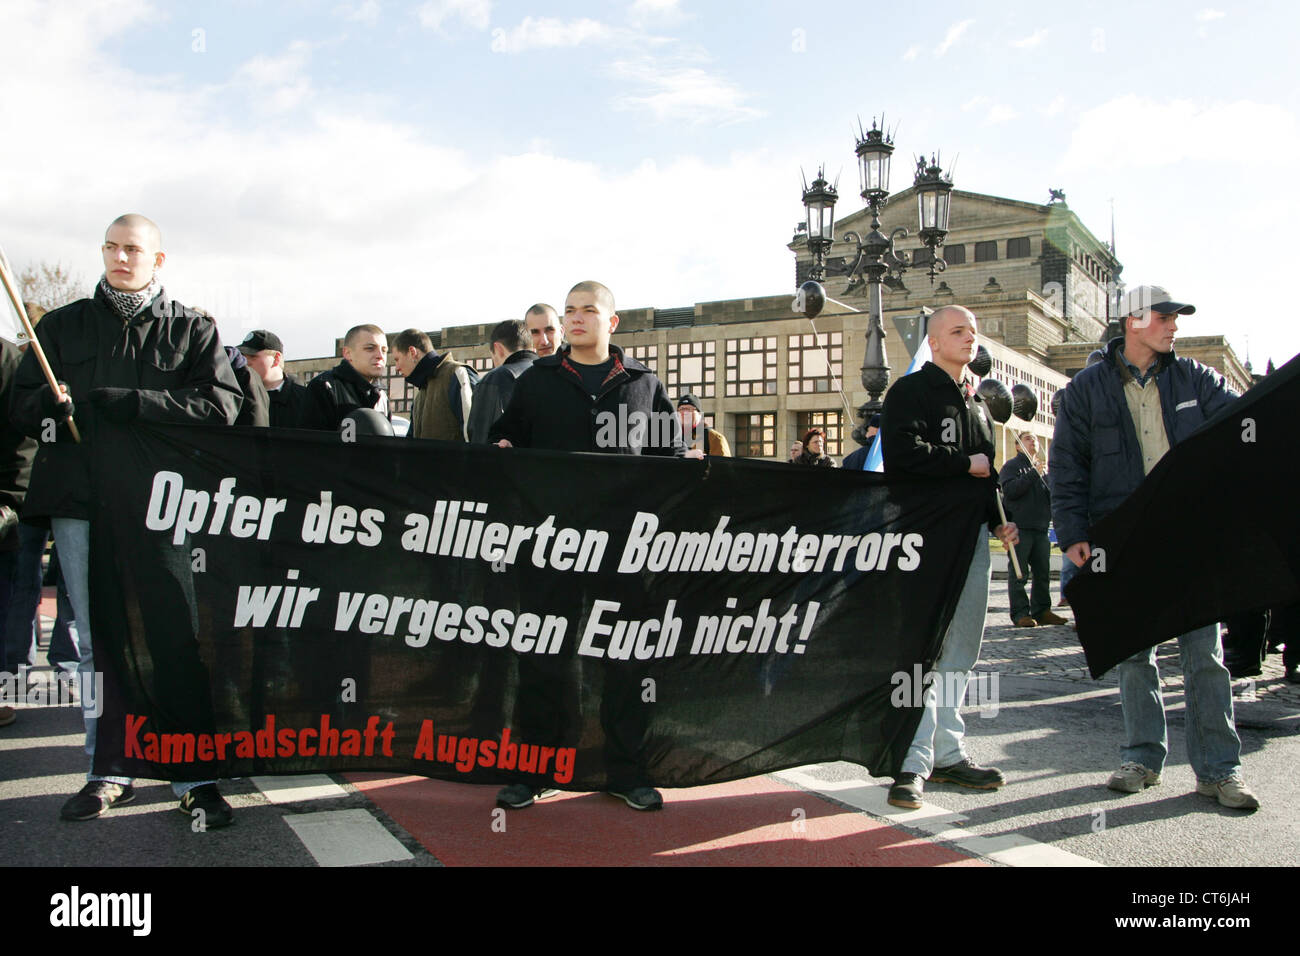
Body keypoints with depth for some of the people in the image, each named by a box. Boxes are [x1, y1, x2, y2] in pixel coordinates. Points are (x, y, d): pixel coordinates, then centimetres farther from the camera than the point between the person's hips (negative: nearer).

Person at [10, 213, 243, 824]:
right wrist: (50, 404, -12)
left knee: (175, 638, -5)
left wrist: (124, 402, -13)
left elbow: (222, 405, -5)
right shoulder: (62, 326, 17)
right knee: (96, 641, 7)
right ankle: (108, 774, 18)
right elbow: (21, 405, 14)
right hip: (79, 502, 3)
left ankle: (195, 778, 1)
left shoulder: (192, 330, 10)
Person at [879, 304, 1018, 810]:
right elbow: (901, 457, -17)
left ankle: (947, 754, 17)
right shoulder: (910, 391, -3)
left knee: (959, 653, 9)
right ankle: (913, 762, -3)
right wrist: (965, 464, -9)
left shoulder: (975, 401, 22)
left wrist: (999, 519, 12)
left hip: (971, 535, 8)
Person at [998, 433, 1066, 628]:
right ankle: (1020, 613, -4)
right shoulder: (1012, 466, 2)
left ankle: (1042, 610, 14)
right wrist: (1032, 474, -13)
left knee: (1042, 572, 7)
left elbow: (1051, 497, 26)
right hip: (1019, 527, -7)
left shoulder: (1042, 469, 22)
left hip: (1040, 528, 7)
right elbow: (1009, 490, -15)